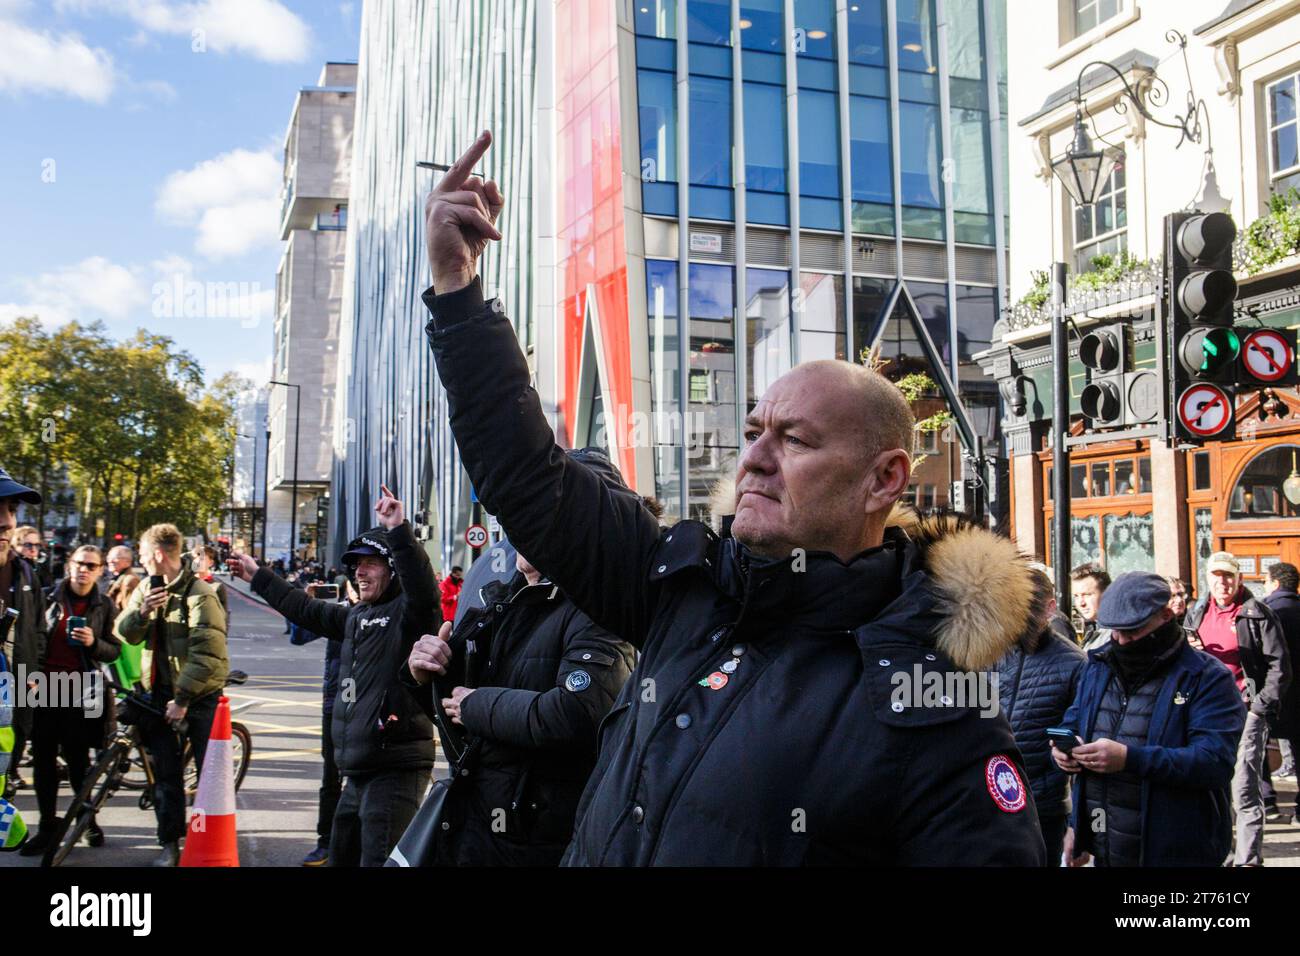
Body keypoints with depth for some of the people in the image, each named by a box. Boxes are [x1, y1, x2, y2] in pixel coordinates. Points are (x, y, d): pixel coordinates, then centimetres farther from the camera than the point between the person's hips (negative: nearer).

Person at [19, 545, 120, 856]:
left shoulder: (105, 606, 4)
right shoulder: (50, 597, 4)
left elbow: (114, 651, 3)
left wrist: (94, 642, -17)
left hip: (80, 692, -1)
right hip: (45, 688, 1)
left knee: (77, 759, 3)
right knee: (43, 758, 3)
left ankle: (88, 819, 20)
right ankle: (47, 826, 13)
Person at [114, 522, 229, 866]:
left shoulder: (199, 594, -16)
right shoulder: (146, 589, 8)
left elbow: (207, 655, -20)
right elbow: (124, 634, 5)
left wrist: (182, 699, -19)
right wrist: (142, 612, -15)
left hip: (199, 696, -6)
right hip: (160, 694, 6)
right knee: (165, 772, 9)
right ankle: (170, 843, 19)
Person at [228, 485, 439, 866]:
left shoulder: (408, 612, -9)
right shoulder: (356, 615, 18)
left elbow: (423, 589, -31)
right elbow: (306, 610, 31)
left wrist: (399, 531, -42)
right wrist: (257, 576, 38)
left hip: (396, 770, -10)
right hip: (357, 770, 10)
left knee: (378, 858, -13)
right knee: (342, 854, 21)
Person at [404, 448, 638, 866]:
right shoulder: (500, 600, 8)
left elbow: (575, 716, -34)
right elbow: (451, 705, 17)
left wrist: (477, 705, -18)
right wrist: (424, 675, -6)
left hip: (540, 846, -7)